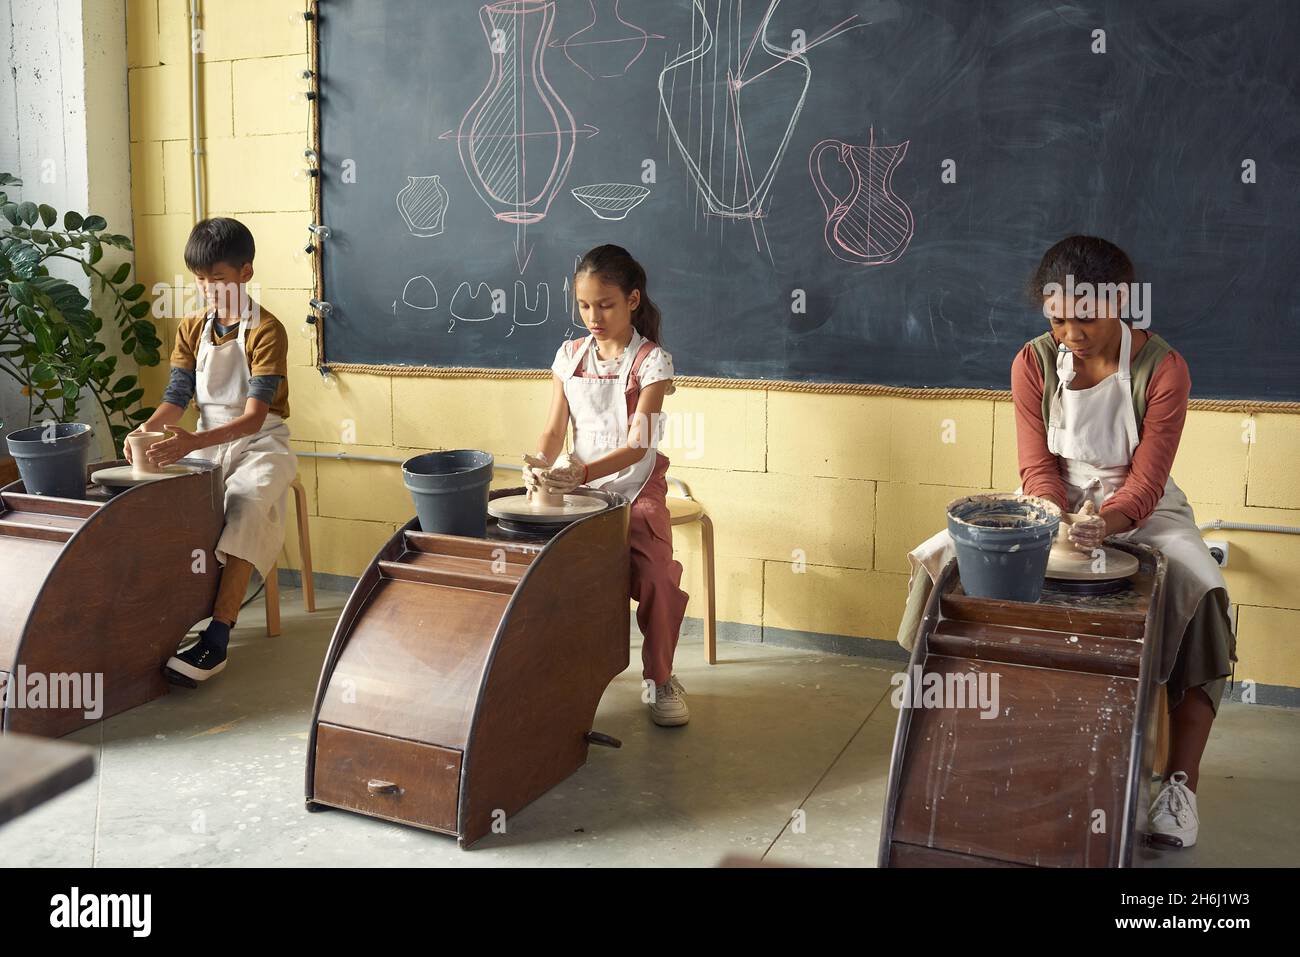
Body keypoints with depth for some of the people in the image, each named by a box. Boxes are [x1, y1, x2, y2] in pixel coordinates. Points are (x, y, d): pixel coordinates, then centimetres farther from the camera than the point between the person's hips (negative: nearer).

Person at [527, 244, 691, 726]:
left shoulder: (651, 360, -8)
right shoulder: (570, 355, 6)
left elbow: (637, 445, -18)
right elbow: (555, 429, 1)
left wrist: (583, 473, -34)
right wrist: (540, 467, -22)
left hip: (636, 488, -3)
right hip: (578, 486, 4)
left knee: (657, 574, -24)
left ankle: (659, 678, 0)